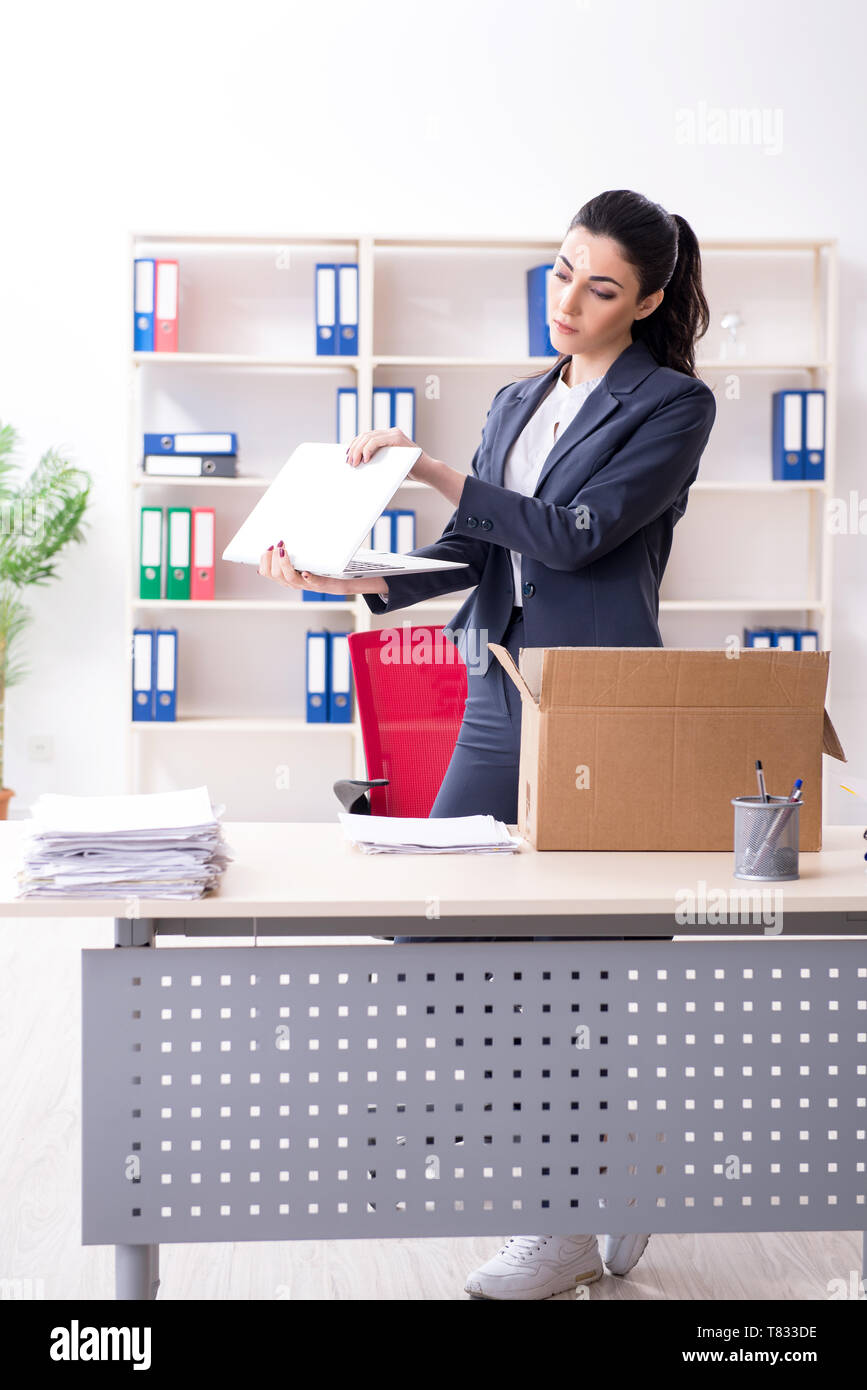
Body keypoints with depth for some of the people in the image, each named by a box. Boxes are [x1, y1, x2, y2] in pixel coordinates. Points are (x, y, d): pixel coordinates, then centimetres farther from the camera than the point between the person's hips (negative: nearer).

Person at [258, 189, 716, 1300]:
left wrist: (434, 472, -18)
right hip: (499, 696, 7)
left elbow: (574, 532, -14)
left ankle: (576, 1223, 14)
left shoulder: (675, 403, -4)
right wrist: (353, 581, -1)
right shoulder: (518, 402, 17)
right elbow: (473, 551, 13)